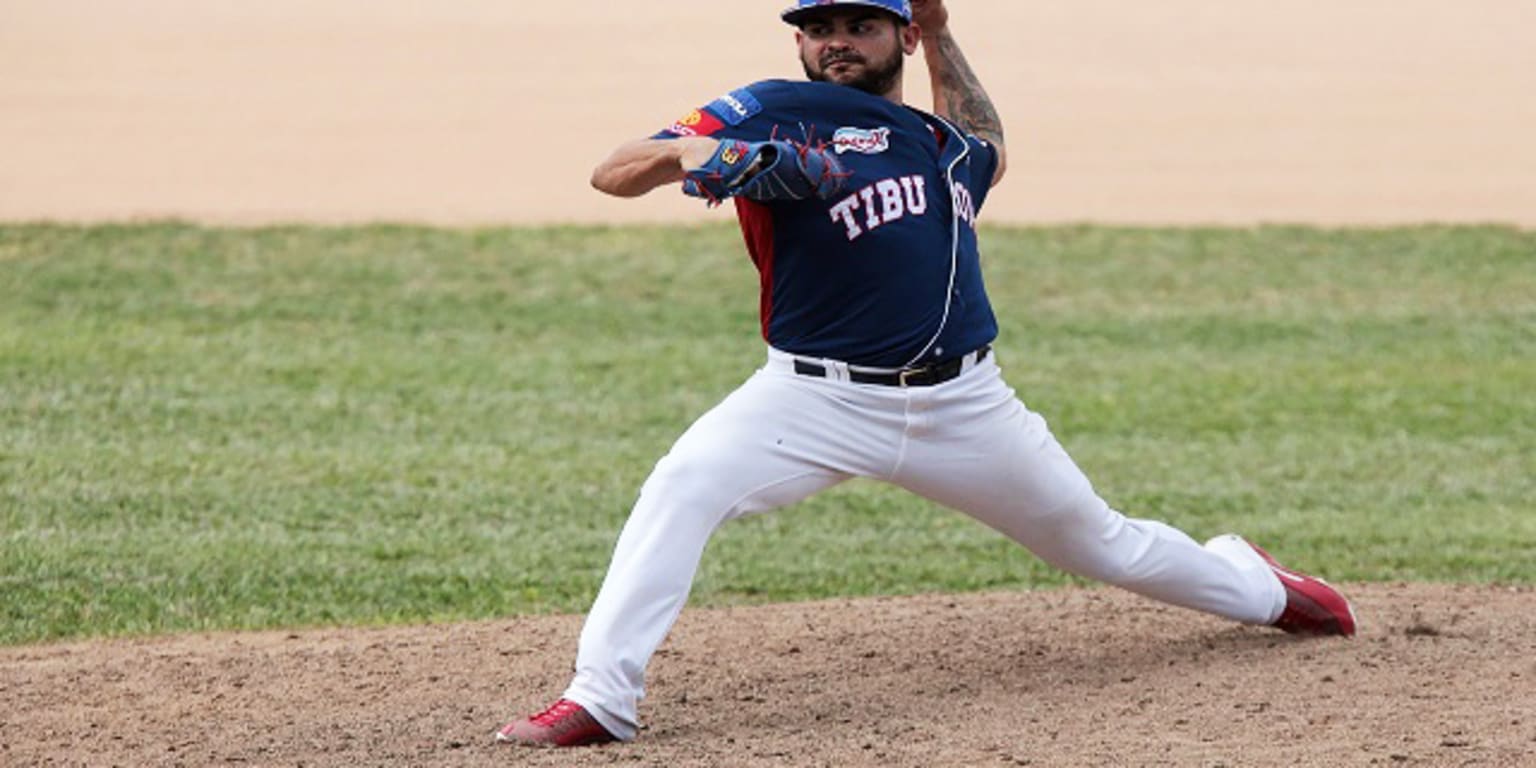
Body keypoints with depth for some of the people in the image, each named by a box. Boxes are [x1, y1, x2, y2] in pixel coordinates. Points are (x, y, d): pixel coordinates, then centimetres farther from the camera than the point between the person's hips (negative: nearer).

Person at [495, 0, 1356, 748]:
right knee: (684, 485, -29)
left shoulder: (944, 142, 12)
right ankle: (601, 699, -27)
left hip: (962, 405, 4)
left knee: (1097, 540, 19)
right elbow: (611, 176, -11)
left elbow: (990, 156, 39)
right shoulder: (774, 113, -4)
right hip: (819, 398, -4)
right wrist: (681, 151, -34)